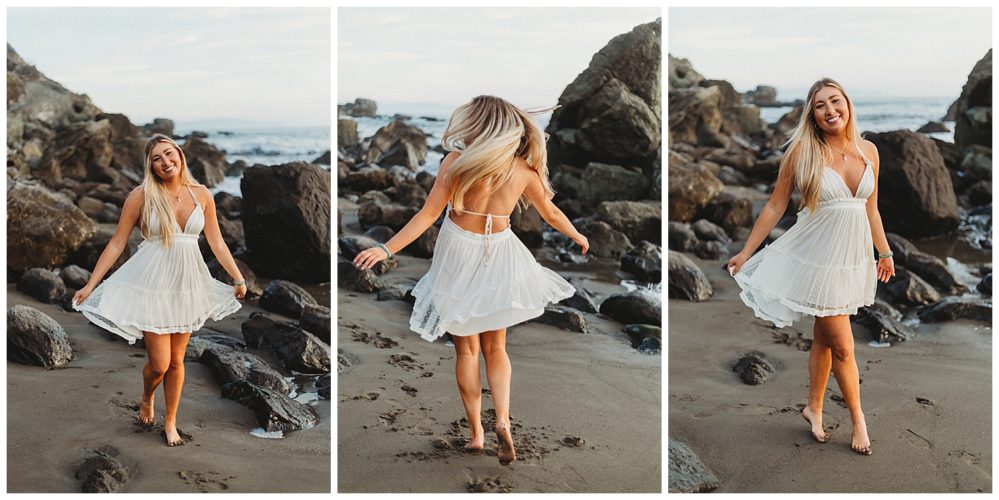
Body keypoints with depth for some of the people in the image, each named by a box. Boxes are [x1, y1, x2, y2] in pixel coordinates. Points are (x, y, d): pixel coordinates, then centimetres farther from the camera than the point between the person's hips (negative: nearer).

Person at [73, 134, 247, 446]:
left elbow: (217, 243, 7)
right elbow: (117, 244, -6)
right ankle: (146, 400, 33)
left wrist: (239, 279, 8)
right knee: (159, 364, -1)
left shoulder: (201, 195, 0)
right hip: (152, 284, -3)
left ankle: (170, 421, 32)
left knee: (176, 360, 12)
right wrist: (91, 285, -8)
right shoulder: (141, 196, -9)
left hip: (187, 284, 3)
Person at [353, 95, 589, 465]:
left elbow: (428, 214, -16)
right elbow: (551, 215, 7)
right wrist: (578, 237, 25)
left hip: (459, 251, -2)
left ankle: (475, 432, 11)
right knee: (495, 347, 15)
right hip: (499, 256, 2)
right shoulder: (524, 169, -6)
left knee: (466, 349, 11)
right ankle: (503, 419, -7)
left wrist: (387, 249, -13)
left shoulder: (457, 161, -14)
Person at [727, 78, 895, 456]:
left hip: (855, 257, 4)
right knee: (842, 345, 1)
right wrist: (745, 252, -5)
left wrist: (885, 252, 17)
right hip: (819, 256, -4)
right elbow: (775, 206, -7)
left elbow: (871, 209, 13)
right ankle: (857, 415, 21)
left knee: (824, 337, 16)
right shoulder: (802, 151, -12)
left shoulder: (869, 151, 2)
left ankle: (814, 407, 33)